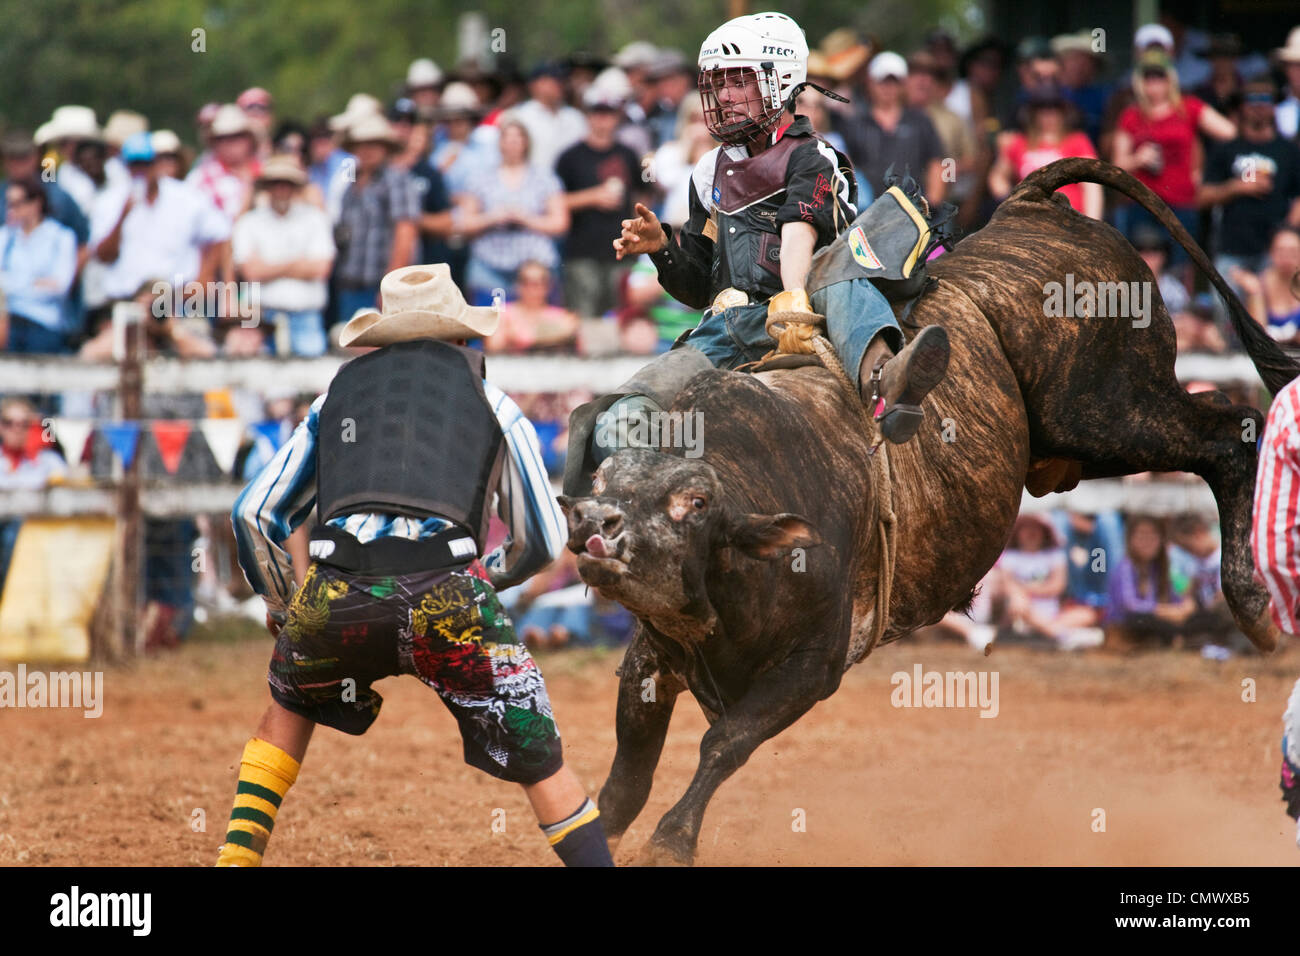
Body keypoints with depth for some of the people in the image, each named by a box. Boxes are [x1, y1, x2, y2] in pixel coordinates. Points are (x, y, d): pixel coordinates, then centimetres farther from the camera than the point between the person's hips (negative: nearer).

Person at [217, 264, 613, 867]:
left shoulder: (339, 393, 28)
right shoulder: (491, 403, 24)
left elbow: (254, 513, 25)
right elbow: (543, 540, 26)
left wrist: (280, 608, 40)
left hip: (337, 593, 2)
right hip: (446, 593, -2)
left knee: (290, 708, 33)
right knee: (541, 765, 8)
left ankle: (236, 859, 27)